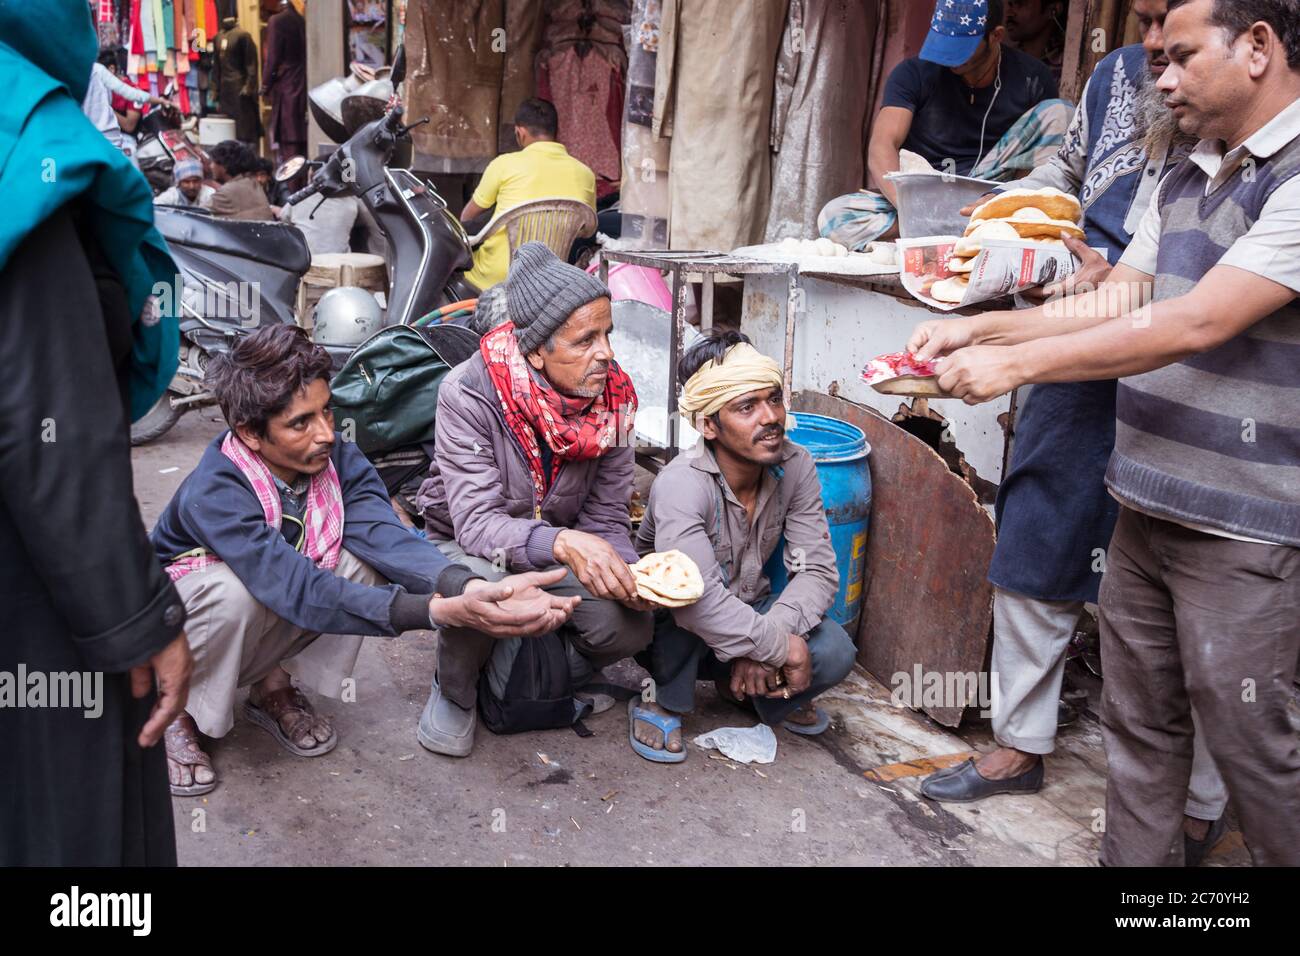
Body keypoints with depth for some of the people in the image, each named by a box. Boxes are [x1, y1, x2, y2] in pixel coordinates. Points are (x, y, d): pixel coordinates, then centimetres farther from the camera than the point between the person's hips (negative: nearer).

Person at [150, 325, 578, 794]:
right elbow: (298, 590, -44)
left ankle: (274, 687, -1)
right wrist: (439, 610, -54)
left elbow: (384, 535, -34)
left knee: (361, 561, -23)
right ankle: (174, 710, -7)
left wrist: (471, 587, -54)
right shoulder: (213, 495, -33)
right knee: (234, 592, -38)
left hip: (262, 632, 4)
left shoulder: (339, 458, -18)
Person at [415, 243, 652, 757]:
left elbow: (607, 518, -8)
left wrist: (628, 573, -31)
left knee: (629, 626, -23)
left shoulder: (613, 396, -14)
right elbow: (477, 521, -34)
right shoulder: (469, 392, -27)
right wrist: (563, 543, -52)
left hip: (558, 551, 3)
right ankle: (454, 692, -2)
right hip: (467, 547, -3)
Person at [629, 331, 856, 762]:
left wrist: (765, 641, -31)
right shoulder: (681, 484, -31)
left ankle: (745, 686, 9)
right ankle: (664, 702, -10)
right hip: (673, 628, -4)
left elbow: (818, 570, -17)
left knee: (835, 653, -23)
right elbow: (700, 601, -42)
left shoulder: (796, 466, -14)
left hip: (750, 614, 4)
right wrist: (781, 647, -35)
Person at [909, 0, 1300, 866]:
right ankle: (1136, 858, 29)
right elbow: (1114, 303, 13)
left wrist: (1014, 364, -20)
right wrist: (980, 329, 4)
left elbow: (1193, 323, -22)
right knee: (1137, 728, 15)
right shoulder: (1184, 183, 12)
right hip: (1145, 510, 8)